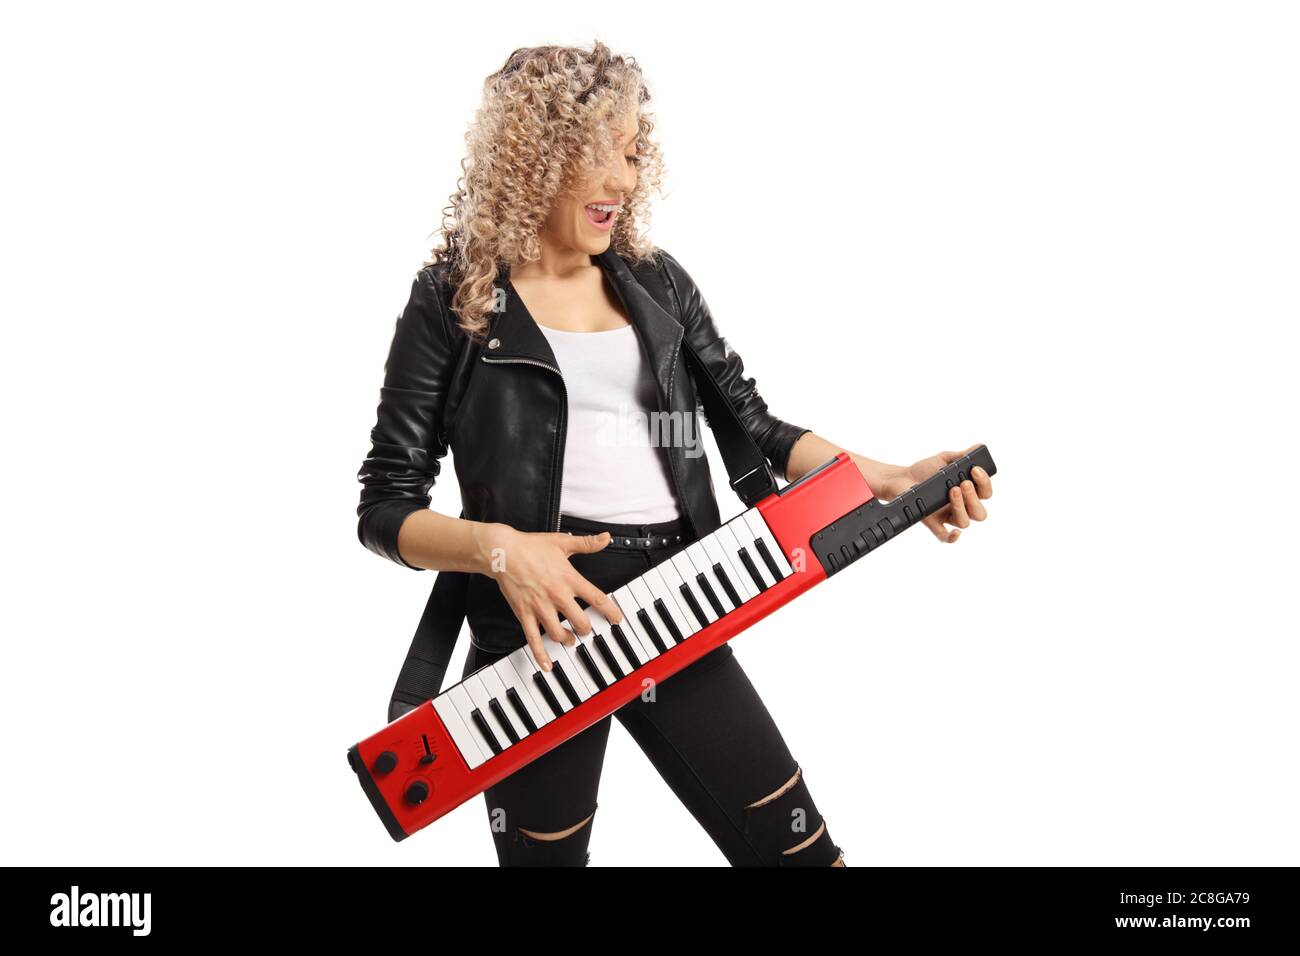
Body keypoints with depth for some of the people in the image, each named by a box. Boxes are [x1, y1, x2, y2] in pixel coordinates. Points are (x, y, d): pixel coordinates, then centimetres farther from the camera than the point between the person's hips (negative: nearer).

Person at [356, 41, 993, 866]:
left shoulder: (657, 281, 11)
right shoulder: (454, 300, -2)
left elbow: (754, 427, 13)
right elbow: (385, 505, -3)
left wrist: (895, 481, 2)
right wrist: (494, 547, -21)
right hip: (539, 626, -3)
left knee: (797, 846, 4)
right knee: (545, 852, 13)